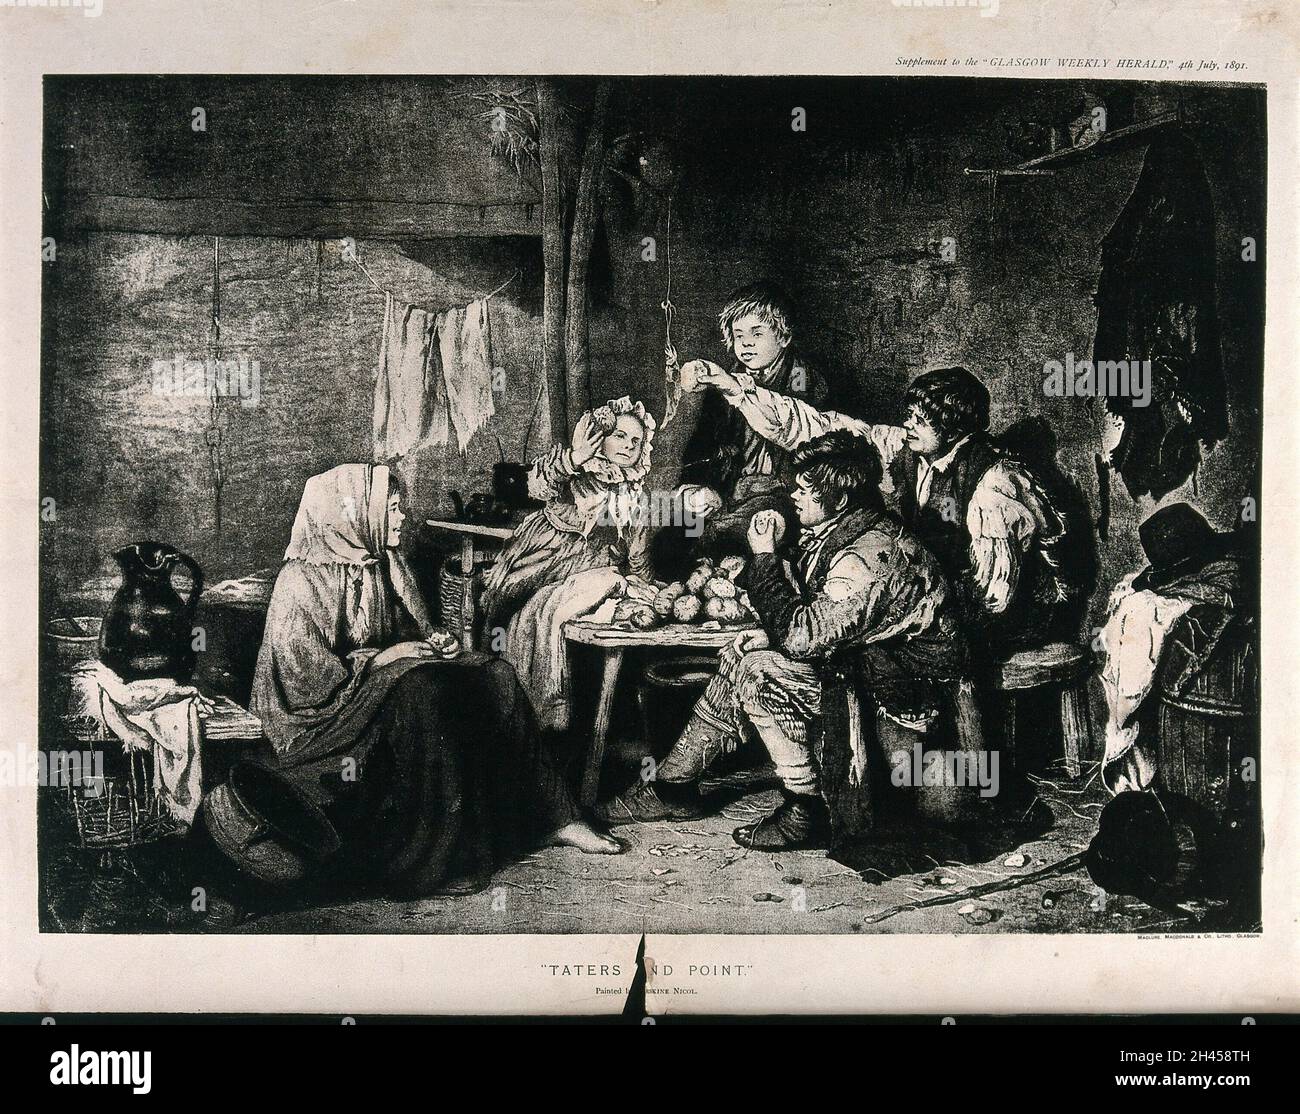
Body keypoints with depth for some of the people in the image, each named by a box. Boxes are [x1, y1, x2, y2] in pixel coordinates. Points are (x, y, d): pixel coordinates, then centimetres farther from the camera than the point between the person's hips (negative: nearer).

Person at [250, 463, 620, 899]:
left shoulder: (384, 564, 10)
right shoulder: (301, 581, -15)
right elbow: (305, 678, -20)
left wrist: (430, 641, 0)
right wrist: (382, 658, -19)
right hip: (322, 713, -8)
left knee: (496, 677, -11)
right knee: (418, 691, -36)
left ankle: (553, 818, -12)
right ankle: (436, 857, -30)